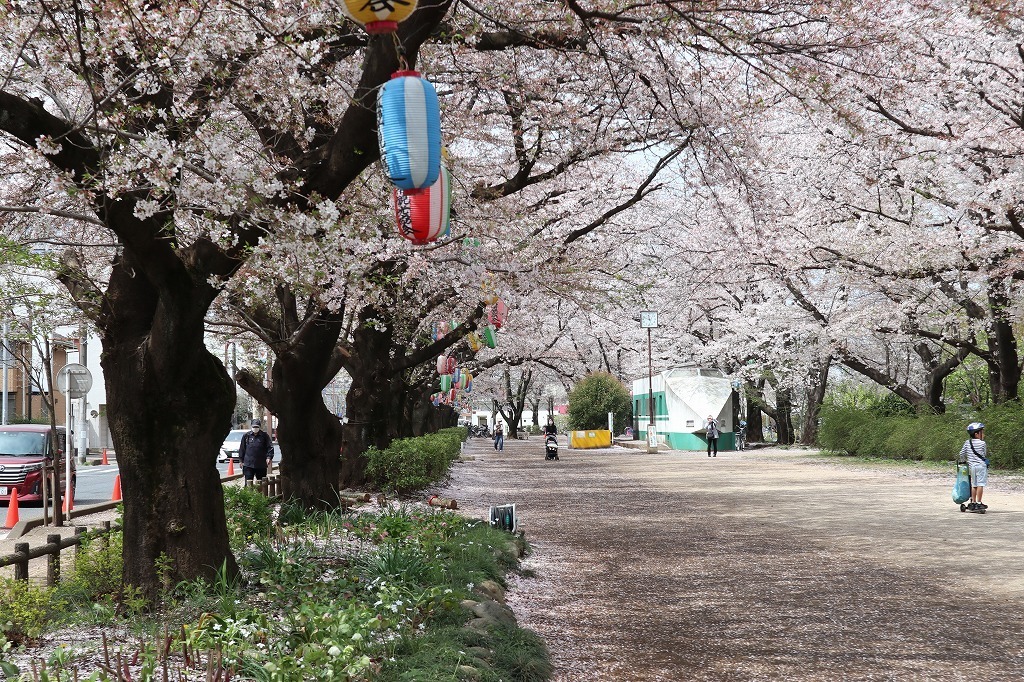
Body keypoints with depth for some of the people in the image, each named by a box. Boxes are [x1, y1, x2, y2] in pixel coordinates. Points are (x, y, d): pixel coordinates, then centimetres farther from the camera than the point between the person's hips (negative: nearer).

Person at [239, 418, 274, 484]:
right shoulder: (247, 436, 5)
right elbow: (242, 449, 11)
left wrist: (269, 457, -17)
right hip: (248, 464, 0)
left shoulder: (264, 435, 2)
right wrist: (241, 460, 8)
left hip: (261, 465, 0)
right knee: (248, 482, -5)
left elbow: (270, 447, -2)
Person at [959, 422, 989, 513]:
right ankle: (979, 503, -6)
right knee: (980, 484, -4)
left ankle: (973, 502, 18)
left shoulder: (967, 443, 6)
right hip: (981, 465, -6)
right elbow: (985, 454, 2)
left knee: (974, 485, 13)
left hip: (972, 466, 6)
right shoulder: (982, 443, -8)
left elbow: (962, 453, 13)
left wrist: (963, 461, 28)